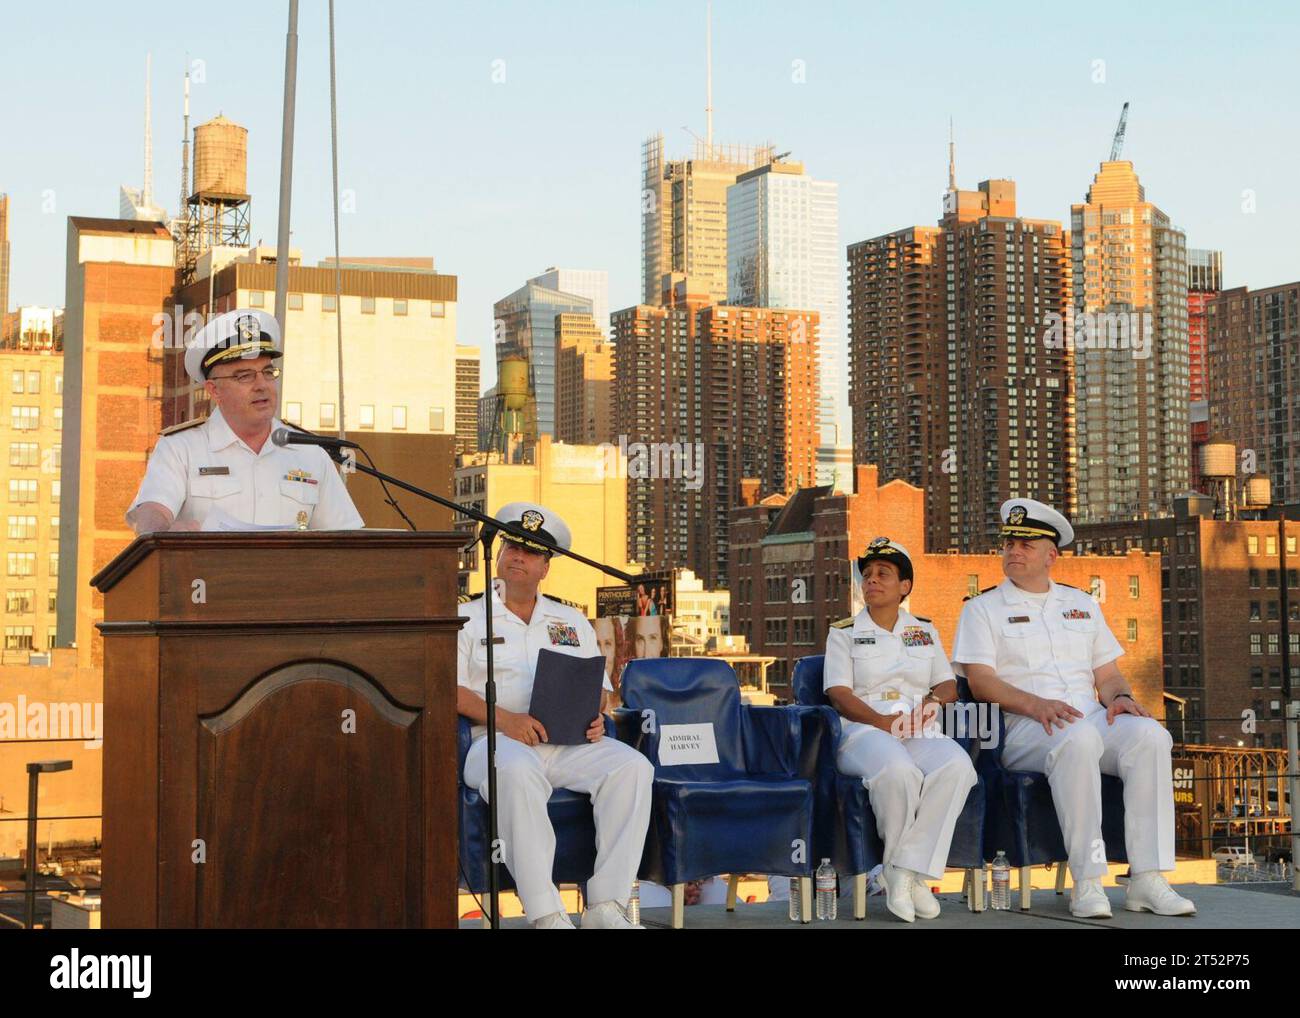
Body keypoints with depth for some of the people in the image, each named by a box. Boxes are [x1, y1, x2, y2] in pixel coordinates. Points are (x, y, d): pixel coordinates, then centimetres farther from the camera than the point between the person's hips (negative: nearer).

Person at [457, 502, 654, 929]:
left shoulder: (572, 622, 26)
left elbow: (598, 686, 22)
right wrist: (502, 717, -17)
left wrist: (594, 717, -3)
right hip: (497, 740, -4)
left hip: (570, 742, 4)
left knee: (632, 766, -26)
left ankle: (605, 907, -29)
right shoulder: (467, 619, 13)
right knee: (516, 772, -40)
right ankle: (546, 915, -41)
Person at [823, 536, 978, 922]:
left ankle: (906, 870, -31)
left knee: (957, 766, -34)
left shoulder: (925, 630, 25)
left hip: (922, 733, 3)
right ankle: (907, 873, -19)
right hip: (863, 732, -3)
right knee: (897, 771, -40)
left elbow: (949, 685, 21)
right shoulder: (844, 633, 14)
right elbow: (839, 694, 1)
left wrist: (935, 697, -5)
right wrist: (882, 722, -17)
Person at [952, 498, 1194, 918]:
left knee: (1149, 733, -28)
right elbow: (980, 679, -2)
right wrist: (1036, 704, -19)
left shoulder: (1082, 604, 25)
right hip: (1022, 729, -4)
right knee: (1079, 738, -39)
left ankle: (1147, 879, -31)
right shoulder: (982, 609, 12)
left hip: (1091, 716, 4)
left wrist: (1119, 696, -5)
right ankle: (1087, 882, -38)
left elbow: (1108, 673, 20)